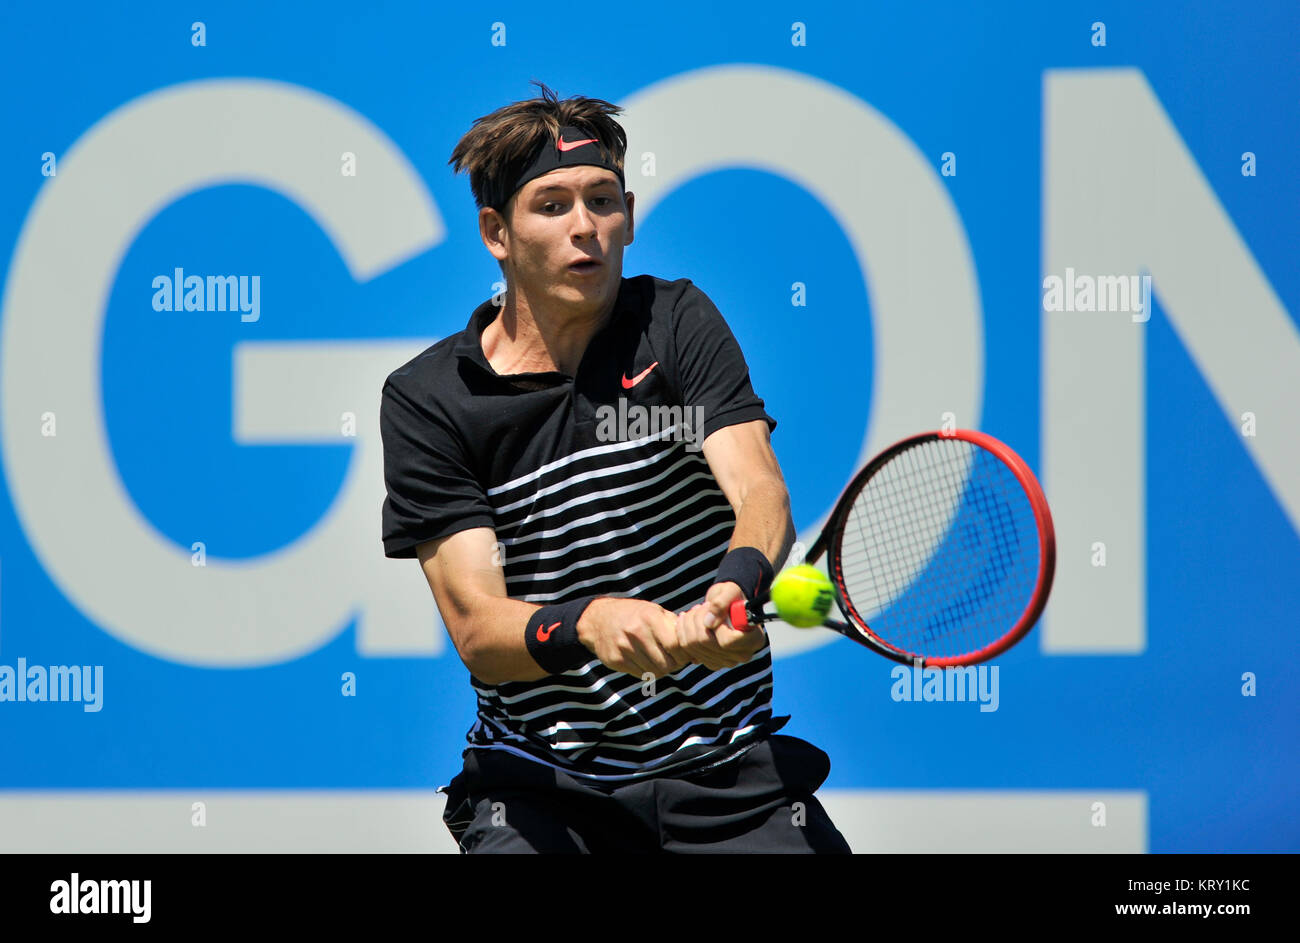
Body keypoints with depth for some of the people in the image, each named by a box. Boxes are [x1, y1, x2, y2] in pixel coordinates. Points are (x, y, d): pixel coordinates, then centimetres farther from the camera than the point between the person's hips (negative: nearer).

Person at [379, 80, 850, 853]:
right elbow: (475, 625, -10)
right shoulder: (426, 400, -2)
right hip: (539, 785, -1)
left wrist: (733, 588, -35)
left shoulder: (676, 321, 4)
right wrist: (583, 626, -32)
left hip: (726, 768, 2)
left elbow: (761, 492, -11)